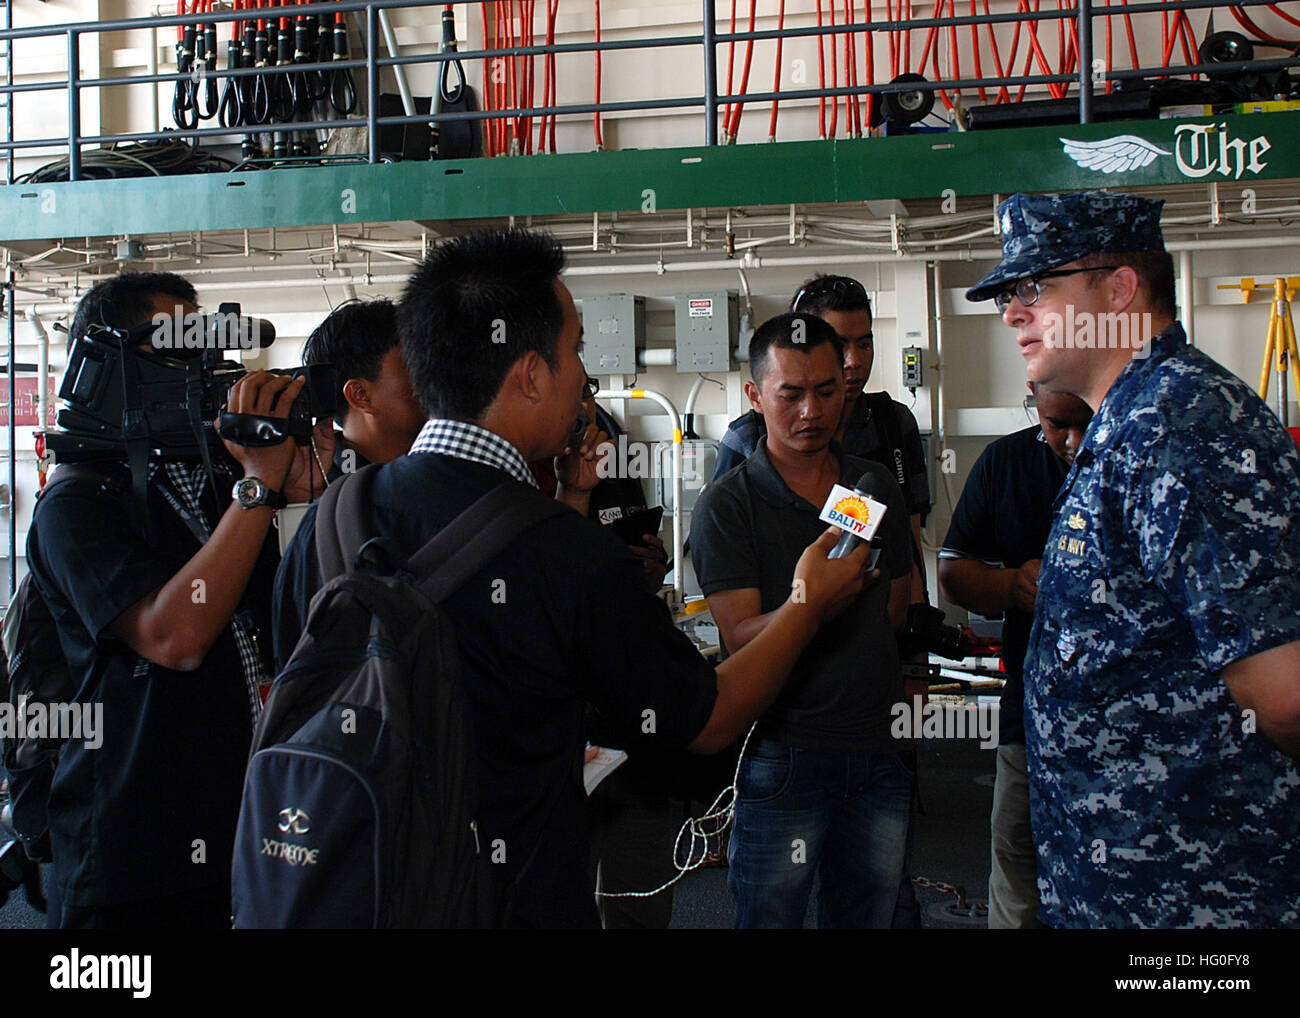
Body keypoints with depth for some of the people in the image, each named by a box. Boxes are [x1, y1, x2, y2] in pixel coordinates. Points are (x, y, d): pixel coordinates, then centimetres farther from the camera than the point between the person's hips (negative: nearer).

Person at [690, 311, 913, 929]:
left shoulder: (879, 489, 11)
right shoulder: (725, 506, -5)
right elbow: (741, 641, -15)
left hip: (879, 747, 5)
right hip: (783, 755, -4)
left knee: (868, 916, 13)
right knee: (770, 917, 2)